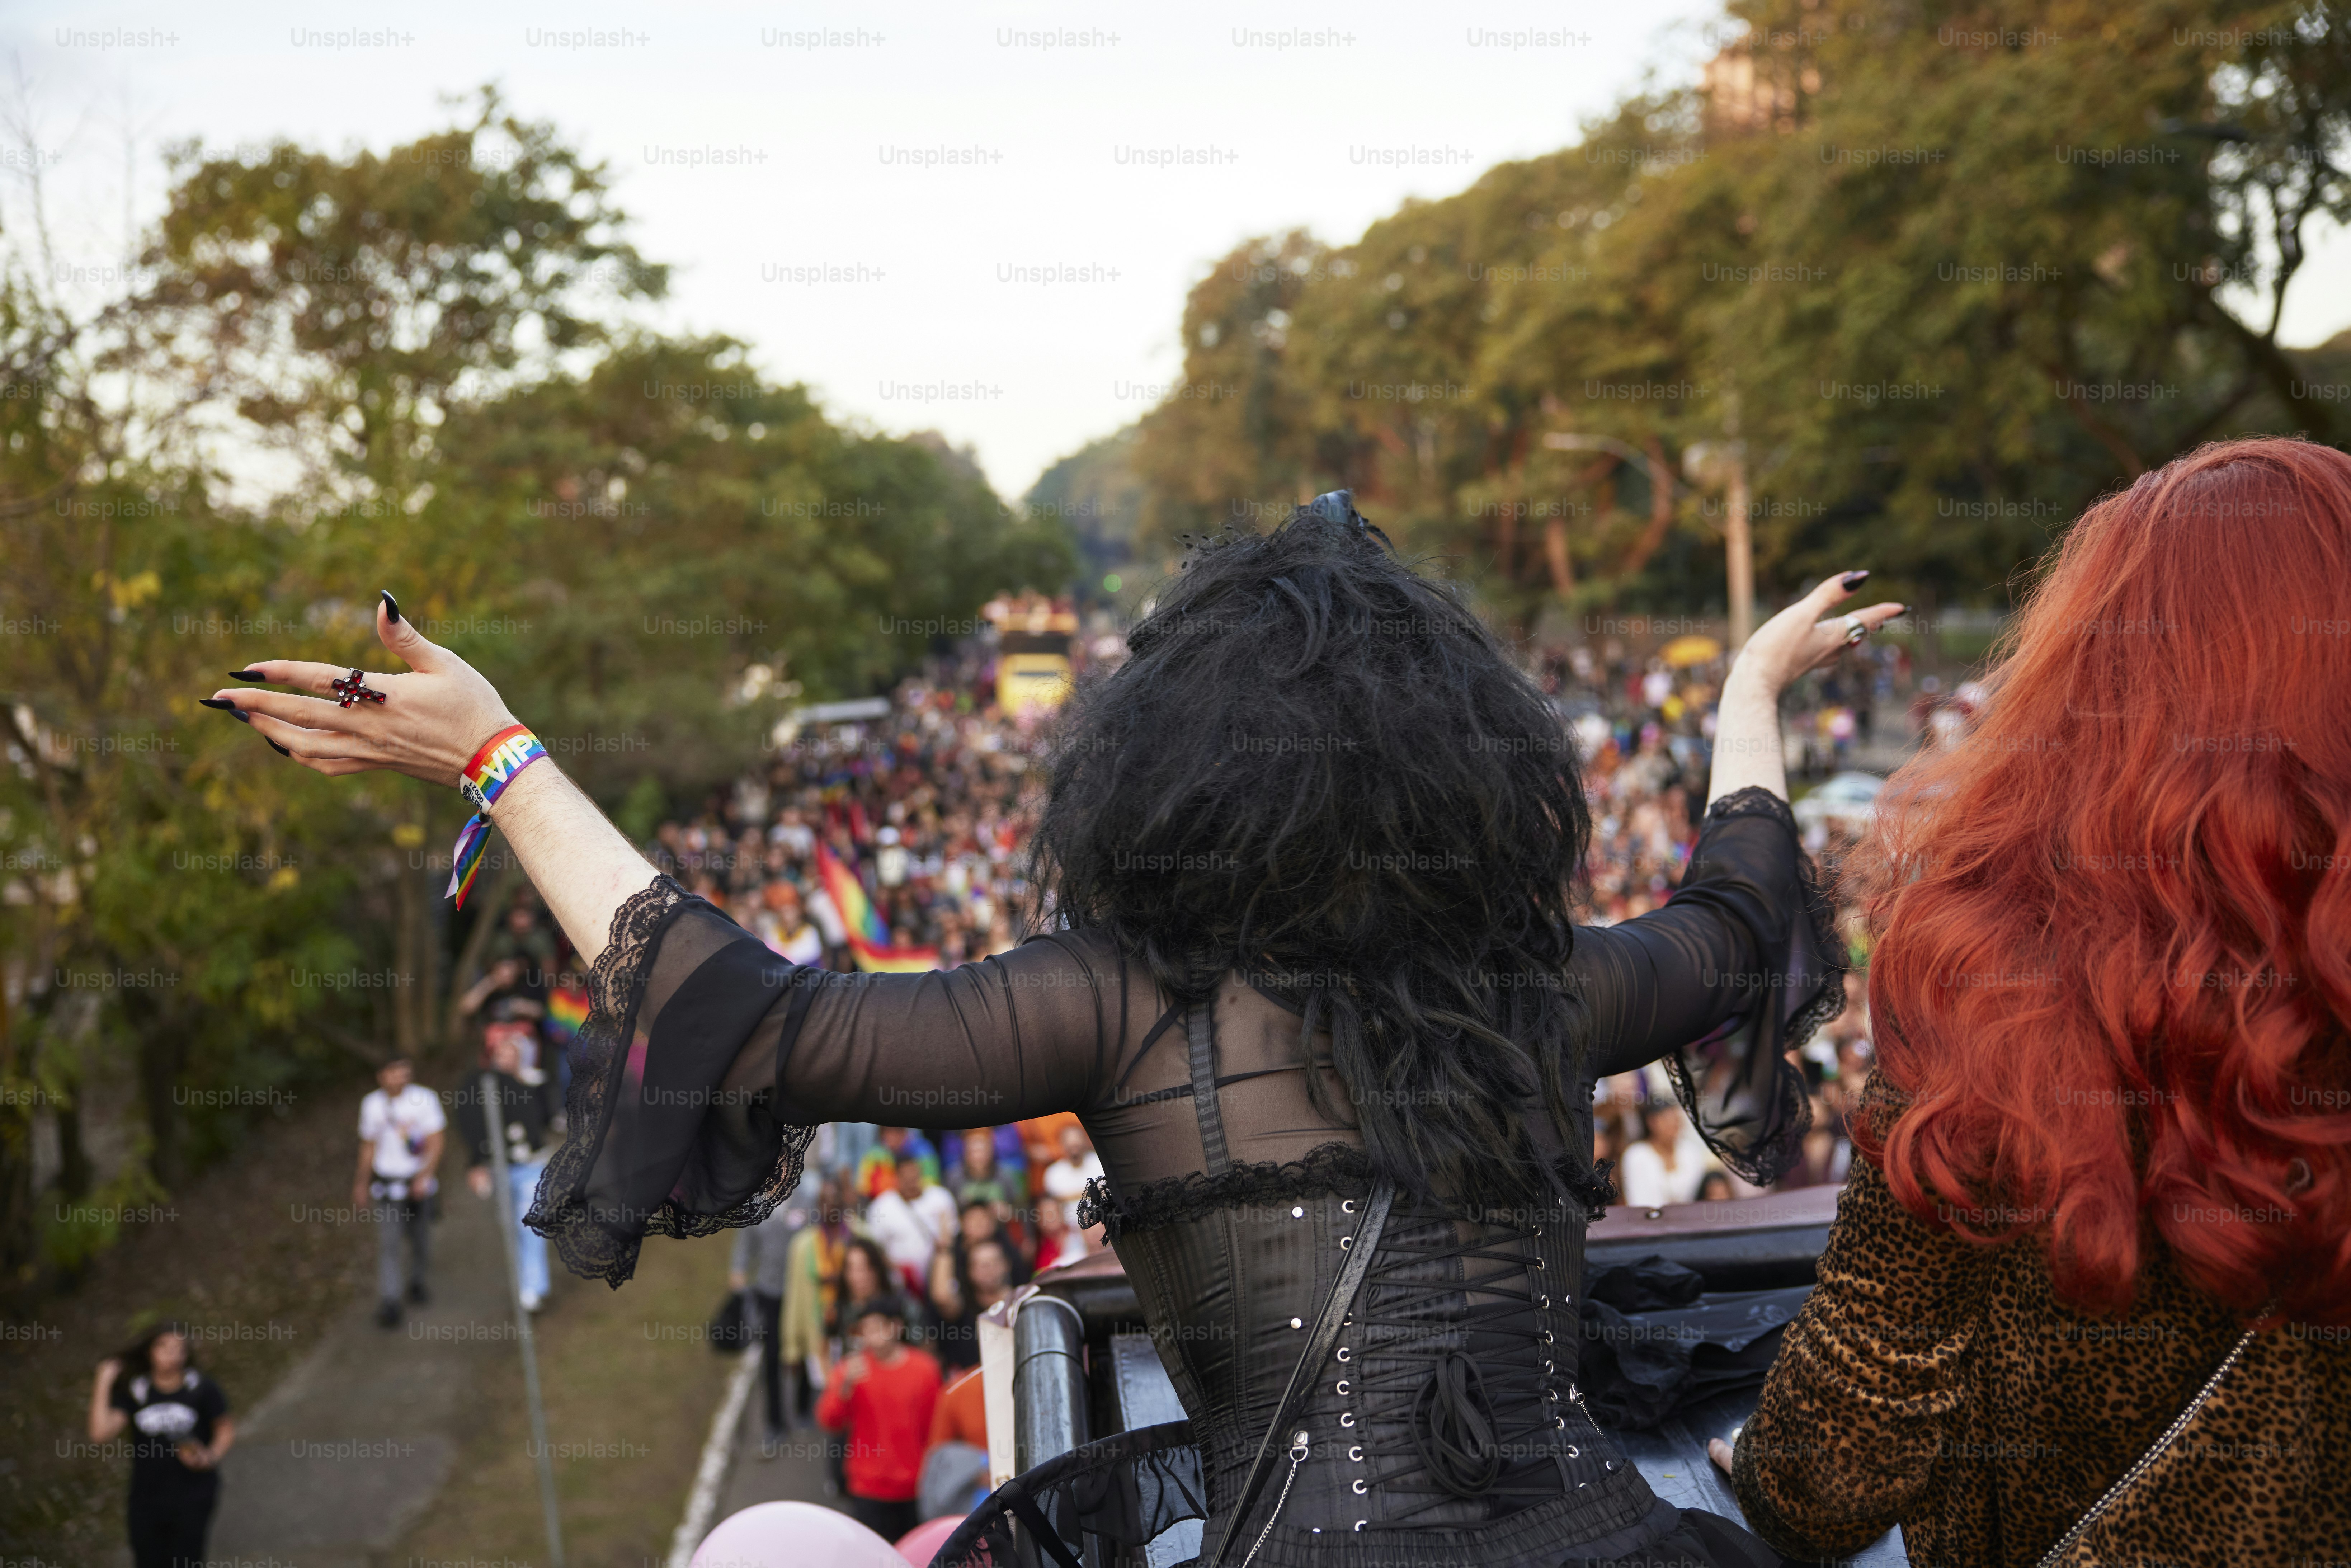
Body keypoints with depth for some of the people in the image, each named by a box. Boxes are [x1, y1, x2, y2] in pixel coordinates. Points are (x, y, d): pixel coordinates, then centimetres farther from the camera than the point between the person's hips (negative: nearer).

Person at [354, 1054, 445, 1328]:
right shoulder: (372, 1104, 0)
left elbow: (436, 1140, -10)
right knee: (388, 1243, -10)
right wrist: (362, 1183, 17)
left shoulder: (425, 1098, -8)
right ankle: (388, 1305, -9)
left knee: (420, 1238, 11)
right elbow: (368, 1145, 12)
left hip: (418, 1182, 0)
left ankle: (417, 1283, 39)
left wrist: (425, 1175, -22)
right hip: (387, 1181, 0)